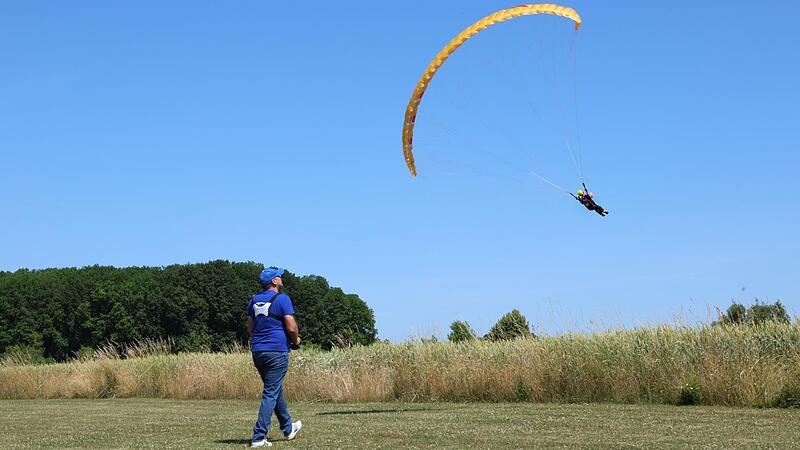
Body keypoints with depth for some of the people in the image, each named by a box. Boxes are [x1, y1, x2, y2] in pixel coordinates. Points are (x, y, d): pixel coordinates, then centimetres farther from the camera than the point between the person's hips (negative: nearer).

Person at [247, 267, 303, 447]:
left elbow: (250, 327, 18)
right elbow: (291, 327, -14)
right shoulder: (282, 299, -10)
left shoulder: (254, 300, 11)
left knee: (275, 390, 21)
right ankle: (258, 437, -8)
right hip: (277, 351, -7)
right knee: (271, 394, -3)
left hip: (257, 350, 7)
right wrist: (296, 341, 4)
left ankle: (288, 428, 35)